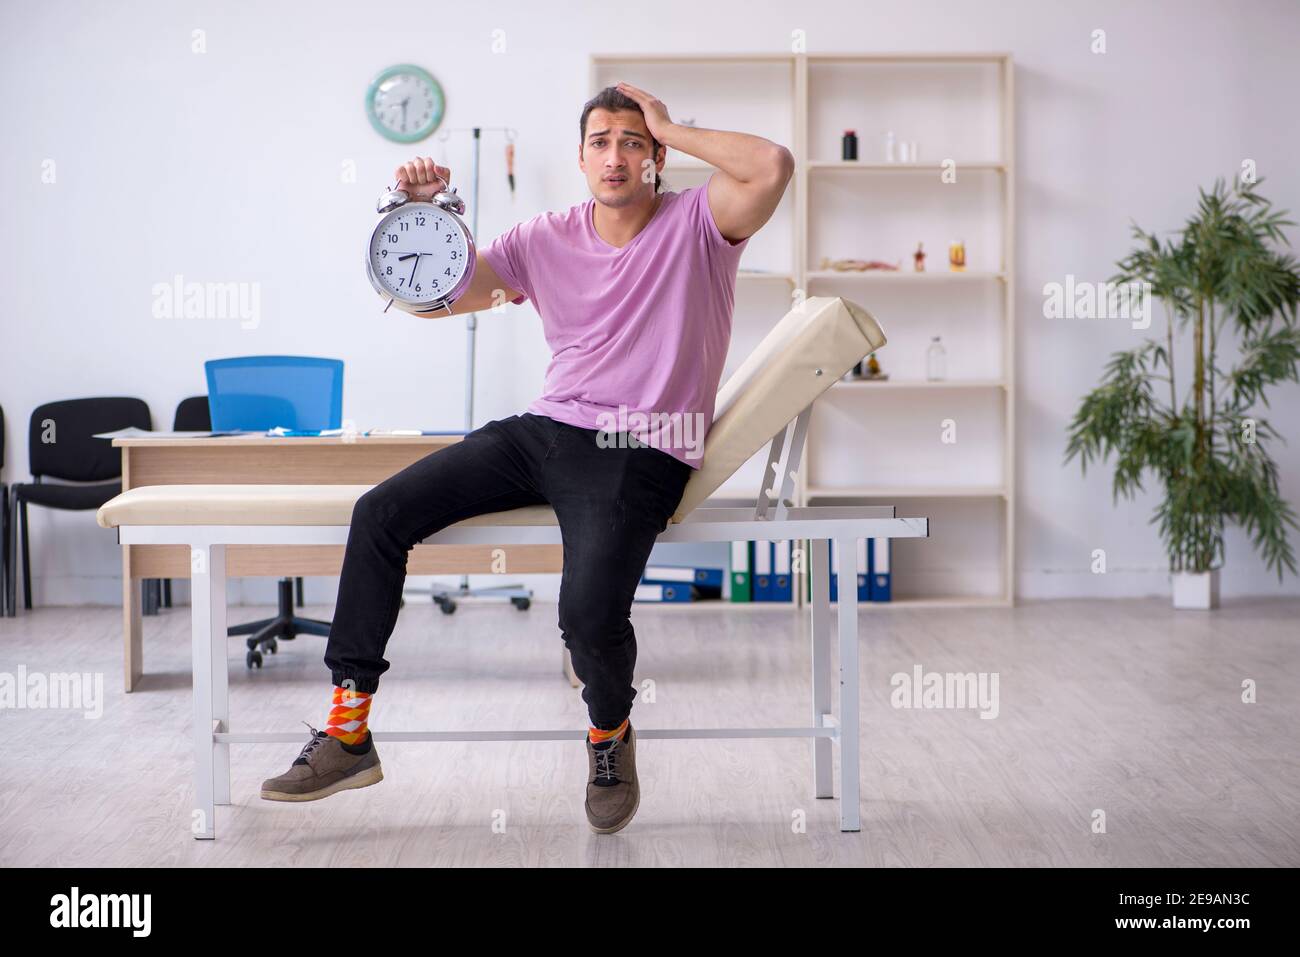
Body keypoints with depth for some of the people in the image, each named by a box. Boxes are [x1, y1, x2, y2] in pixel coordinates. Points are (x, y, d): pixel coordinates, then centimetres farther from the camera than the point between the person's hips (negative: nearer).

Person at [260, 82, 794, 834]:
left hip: (641, 454, -5)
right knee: (380, 513, -9)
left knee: (590, 612, -29)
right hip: (545, 430, 5)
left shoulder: (696, 223, 0)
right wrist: (416, 216, -6)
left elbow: (774, 166, -20)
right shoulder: (546, 240, 11)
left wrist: (672, 131, -7)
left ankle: (611, 733, 9)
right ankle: (349, 734, 0)